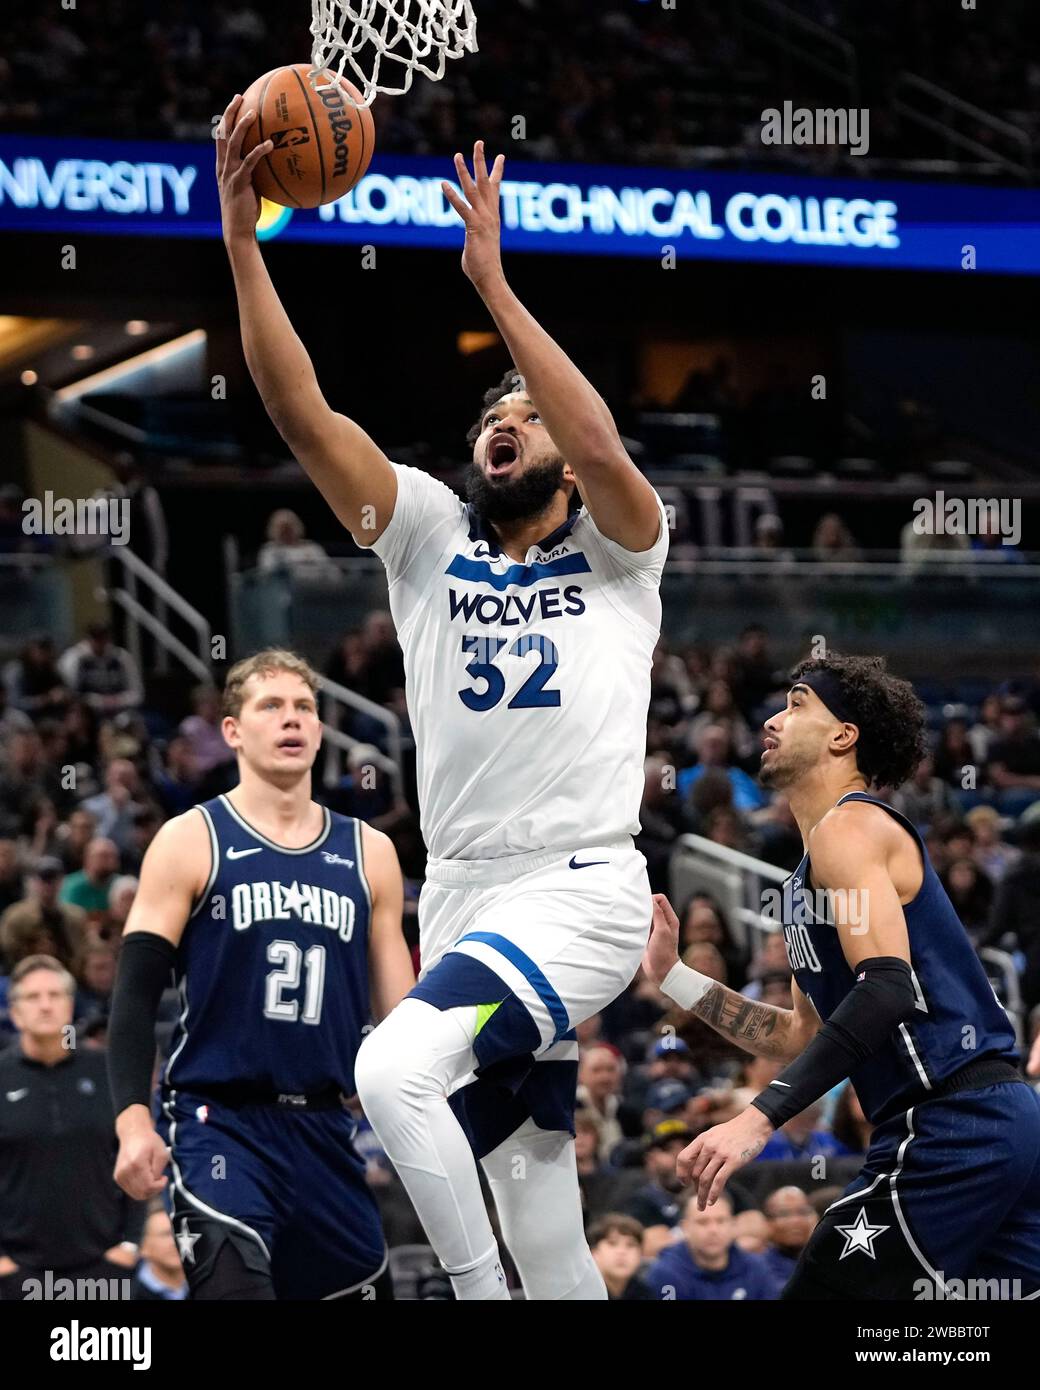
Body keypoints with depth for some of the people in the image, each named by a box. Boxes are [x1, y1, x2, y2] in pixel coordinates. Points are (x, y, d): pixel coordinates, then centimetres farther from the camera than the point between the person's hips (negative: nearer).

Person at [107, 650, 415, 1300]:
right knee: (237, 1285, -24)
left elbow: (402, 1009, 13)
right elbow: (137, 994, -5)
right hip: (219, 1120, -5)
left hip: (325, 1127, 5)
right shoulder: (190, 842, -1)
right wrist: (134, 1120, -17)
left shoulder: (369, 852, 10)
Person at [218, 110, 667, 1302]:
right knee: (545, 1245, 7)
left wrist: (491, 281, -20)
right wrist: (241, 240, -9)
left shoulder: (616, 554, 4)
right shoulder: (428, 539, 12)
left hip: (582, 894, -5)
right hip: (461, 895, 5)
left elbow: (603, 450, -19)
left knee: (394, 1069, -28)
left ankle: (480, 1295, -15)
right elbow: (303, 416, 1)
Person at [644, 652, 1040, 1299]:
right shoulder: (809, 878, 23)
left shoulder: (848, 826, -7)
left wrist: (758, 1119, -27)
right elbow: (805, 1037, 26)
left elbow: (887, 988, -21)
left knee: (823, 1289, -5)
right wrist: (674, 976, 24)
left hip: (948, 1123, -10)